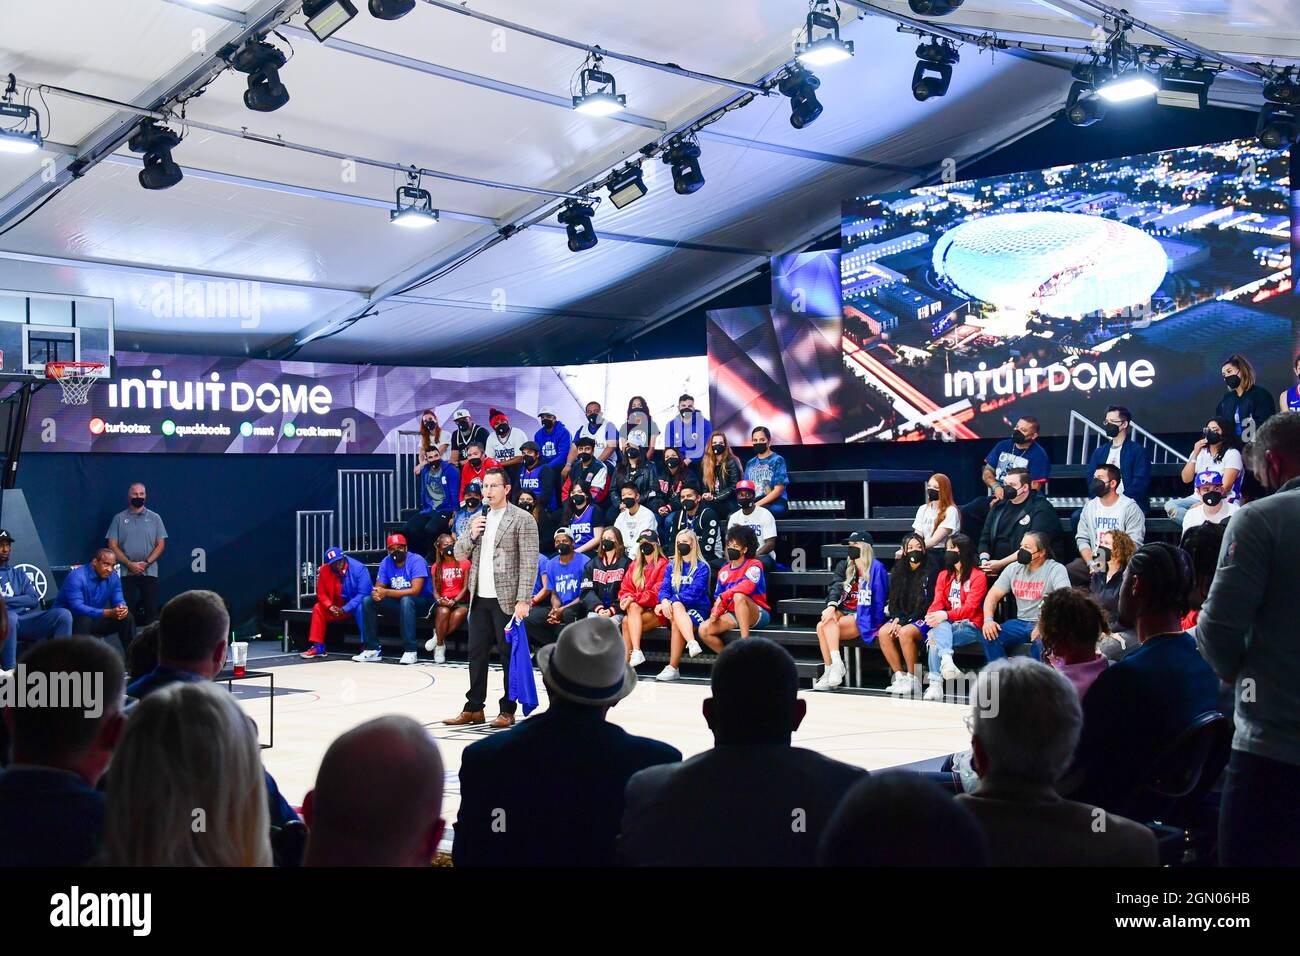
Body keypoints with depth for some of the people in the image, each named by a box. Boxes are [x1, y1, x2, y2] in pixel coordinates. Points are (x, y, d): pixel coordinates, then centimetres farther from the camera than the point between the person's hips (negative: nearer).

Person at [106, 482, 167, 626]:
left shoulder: (154, 518, 9)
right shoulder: (119, 518, 8)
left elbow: (161, 545, 5)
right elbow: (113, 545, 2)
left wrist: (146, 563, -10)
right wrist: (130, 564, -10)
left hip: (149, 572, 0)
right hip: (126, 572, 0)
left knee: (152, 609, -5)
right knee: (127, 610, -3)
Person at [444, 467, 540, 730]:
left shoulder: (522, 519, -6)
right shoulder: (478, 520, 14)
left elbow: (529, 562, -11)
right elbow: (460, 555, 18)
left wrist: (523, 600, -17)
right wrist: (471, 535, -3)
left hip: (506, 599, -6)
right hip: (480, 598, 6)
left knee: (509, 654, 1)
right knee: (476, 653, 9)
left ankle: (508, 710, 9)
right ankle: (473, 708, 17)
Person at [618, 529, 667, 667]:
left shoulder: (663, 565, -2)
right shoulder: (635, 564, 18)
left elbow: (657, 593, -12)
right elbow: (625, 588, 14)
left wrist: (634, 598, -19)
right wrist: (626, 598, -10)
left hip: (656, 611, -4)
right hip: (638, 608, 4)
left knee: (627, 621, -29)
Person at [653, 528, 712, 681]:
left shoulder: (702, 567, 0)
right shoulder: (671, 566, 17)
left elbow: (694, 592, -13)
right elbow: (664, 588, 5)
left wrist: (671, 601, -22)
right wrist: (665, 601, -19)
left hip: (697, 609, -3)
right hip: (674, 608, 3)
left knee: (676, 623, -35)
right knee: (676, 606, -34)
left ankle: (673, 668, -37)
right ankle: (692, 643, -54)